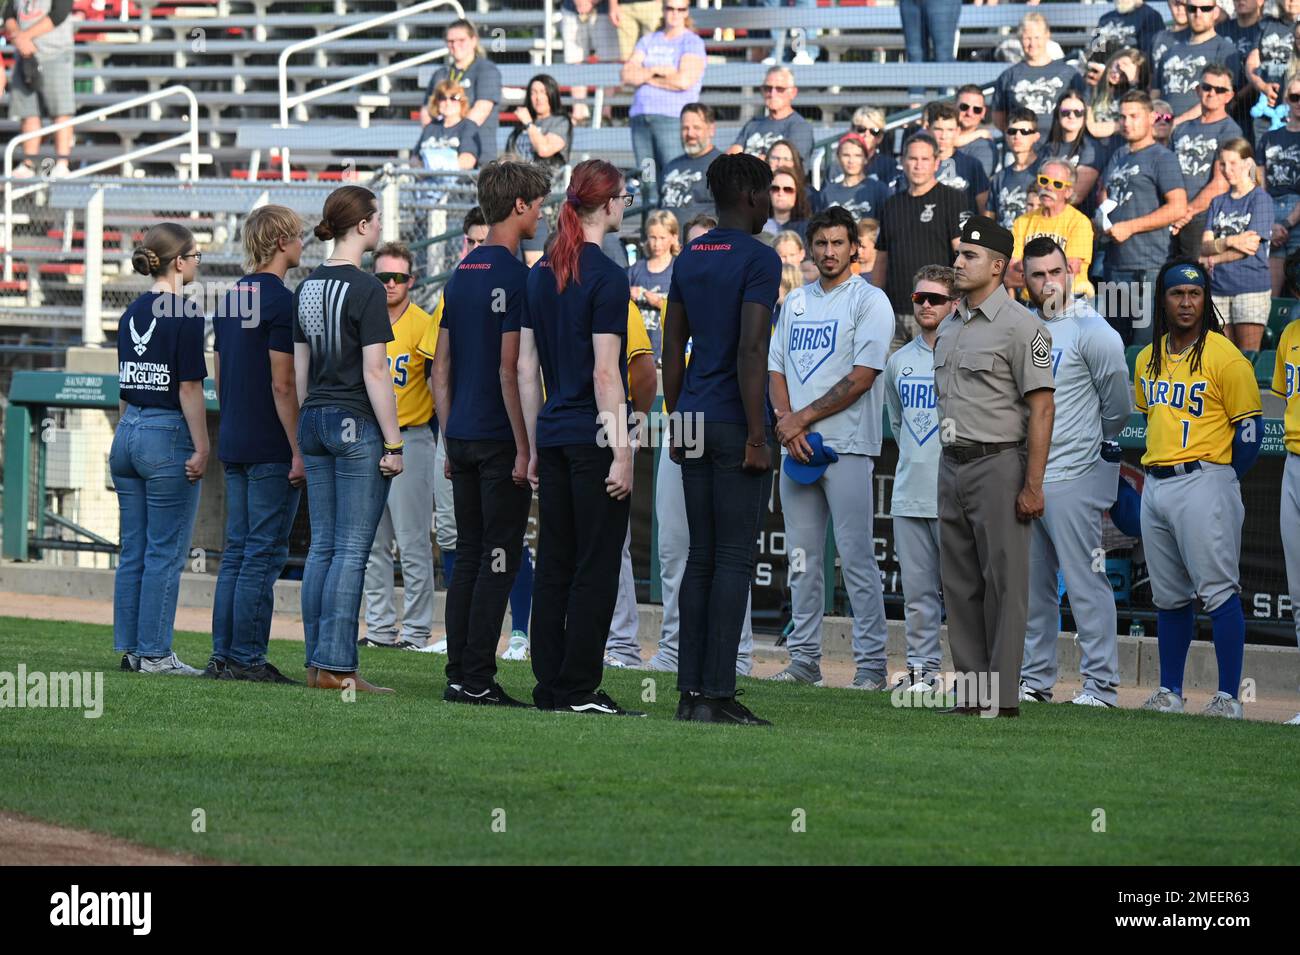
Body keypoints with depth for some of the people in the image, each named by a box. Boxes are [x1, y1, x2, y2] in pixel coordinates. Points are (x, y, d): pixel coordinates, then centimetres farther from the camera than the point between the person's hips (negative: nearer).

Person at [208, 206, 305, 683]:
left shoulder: (230, 299, 13)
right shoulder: (280, 301, -14)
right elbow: (282, 384, -17)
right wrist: (299, 451, -15)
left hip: (233, 445, 8)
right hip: (271, 448, -8)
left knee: (237, 551, 11)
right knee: (264, 555, -5)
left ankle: (223, 656, 11)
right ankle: (247, 659, -6)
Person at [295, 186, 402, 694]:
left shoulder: (307, 287, 10)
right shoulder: (365, 289, -13)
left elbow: (300, 369, 14)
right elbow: (375, 372, -15)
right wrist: (393, 443, -11)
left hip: (315, 422, 8)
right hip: (357, 424, -8)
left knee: (322, 546, 10)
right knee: (351, 549, -5)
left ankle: (318, 662, 10)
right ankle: (336, 666, -7)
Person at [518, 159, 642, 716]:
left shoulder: (542, 273, 9)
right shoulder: (606, 277, -12)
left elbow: (526, 366, 11)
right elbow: (605, 373, -16)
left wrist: (535, 447, 16)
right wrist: (622, 452, -15)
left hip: (553, 434, 7)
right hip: (594, 438, -7)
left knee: (554, 565, 9)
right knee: (596, 566, -2)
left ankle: (550, 687, 11)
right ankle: (579, 689, -3)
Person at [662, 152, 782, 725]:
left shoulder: (688, 259, 13)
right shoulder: (758, 259, -11)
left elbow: (672, 349, 14)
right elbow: (752, 350, -18)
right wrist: (757, 436, -17)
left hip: (693, 421, 7)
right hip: (736, 422, -7)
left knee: (702, 558, 10)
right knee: (735, 559, -5)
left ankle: (691, 692, 9)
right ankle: (717, 694, -8)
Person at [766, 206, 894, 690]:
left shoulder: (870, 302, -2)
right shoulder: (795, 303, 17)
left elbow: (861, 378, -10)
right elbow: (776, 369, 15)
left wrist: (802, 418, -10)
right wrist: (786, 424, -3)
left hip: (846, 447, -6)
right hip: (795, 447, 6)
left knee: (856, 556, -8)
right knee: (802, 557, 7)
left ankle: (871, 664, -7)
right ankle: (804, 659, 12)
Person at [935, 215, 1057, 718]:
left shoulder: (1019, 326, -11)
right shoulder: (949, 328, 15)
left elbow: (1041, 408, -14)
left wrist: (1032, 485, -19)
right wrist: (946, 467, 17)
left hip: (998, 466, -8)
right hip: (952, 467, 9)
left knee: (1003, 583, -6)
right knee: (960, 584, 9)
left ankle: (1003, 698, -5)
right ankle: (972, 691, 14)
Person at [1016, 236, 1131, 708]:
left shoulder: (1093, 332, -8)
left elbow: (1117, 408, -3)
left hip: (1072, 479, -7)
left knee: (1085, 583, -7)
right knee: (1031, 585, 12)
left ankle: (1100, 685, -6)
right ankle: (1035, 678, 20)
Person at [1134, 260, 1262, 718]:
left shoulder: (1225, 357, -7)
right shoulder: (1148, 359, 13)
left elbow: (1250, 432, -6)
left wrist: (1218, 483, -2)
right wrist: (1156, 469, 16)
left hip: (1203, 481, -7)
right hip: (1154, 486, 7)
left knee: (1218, 590, -10)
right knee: (1168, 595, 11)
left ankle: (1228, 696, -11)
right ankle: (1169, 691, 17)